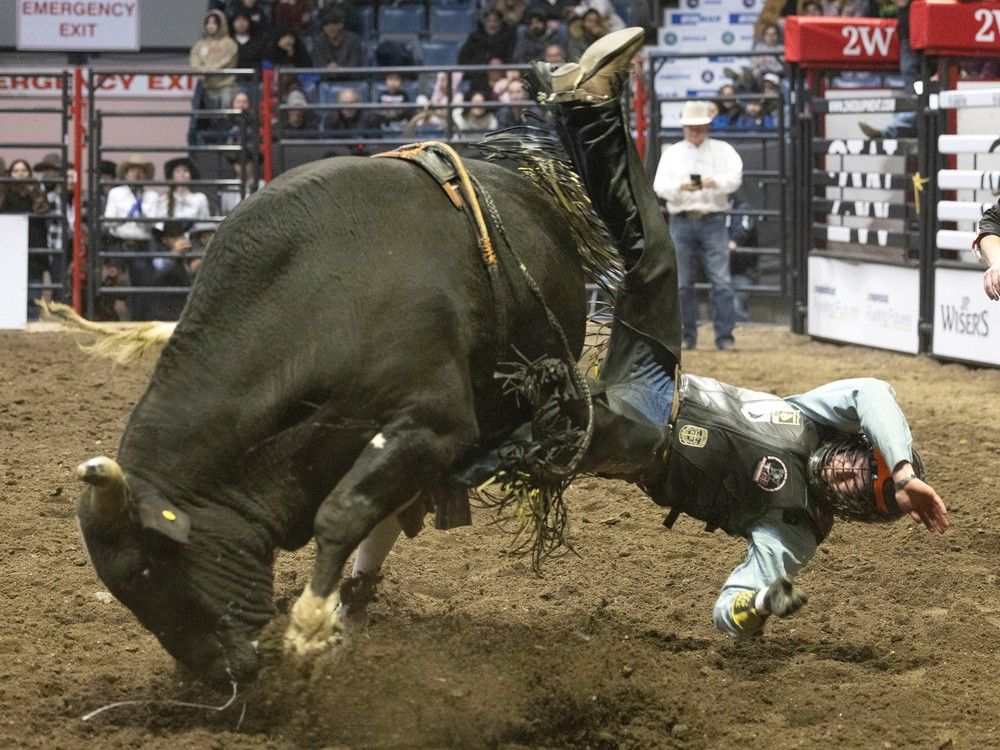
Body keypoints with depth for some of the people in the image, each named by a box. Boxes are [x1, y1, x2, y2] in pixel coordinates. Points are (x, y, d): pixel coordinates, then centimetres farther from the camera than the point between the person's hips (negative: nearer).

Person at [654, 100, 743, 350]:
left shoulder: (723, 151, 9)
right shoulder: (672, 153, 12)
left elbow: (735, 177, -6)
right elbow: (659, 185, 2)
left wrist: (715, 182, -26)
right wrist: (680, 186, -19)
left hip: (713, 221, -2)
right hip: (681, 223, 2)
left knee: (721, 280, -9)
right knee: (682, 283, 4)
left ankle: (725, 336, -8)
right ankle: (687, 336, 13)